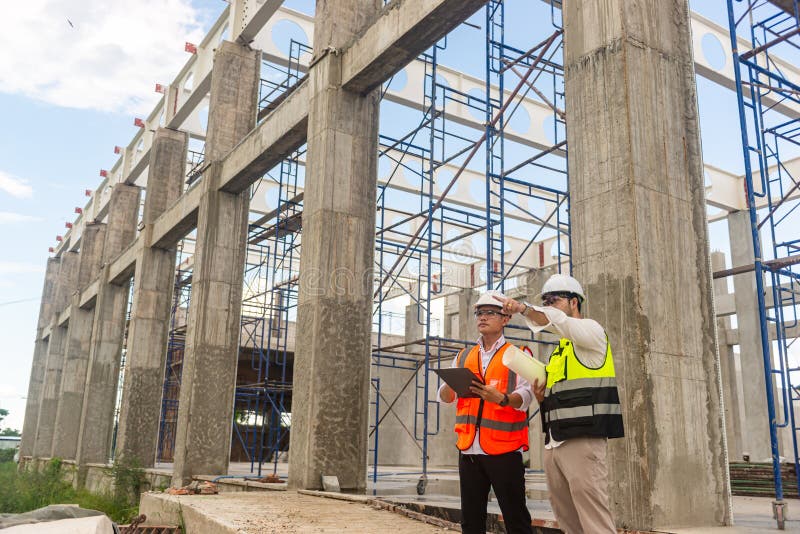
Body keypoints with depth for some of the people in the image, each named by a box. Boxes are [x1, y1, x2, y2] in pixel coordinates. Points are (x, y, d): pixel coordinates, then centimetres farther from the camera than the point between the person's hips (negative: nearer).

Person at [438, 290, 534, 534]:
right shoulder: (463, 357, 16)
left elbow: (525, 396, -11)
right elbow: (444, 397, 9)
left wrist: (501, 398, -32)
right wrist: (451, 384, -15)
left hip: (504, 449, -4)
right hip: (468, 449, 4)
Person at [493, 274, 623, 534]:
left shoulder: (591, 330, 1)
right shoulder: (558, 350, 24)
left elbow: (558, 320, -22)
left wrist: (524, 308, -35)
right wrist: (542, 397, 6)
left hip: (582, 440, -8)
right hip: (554, 443, 8)